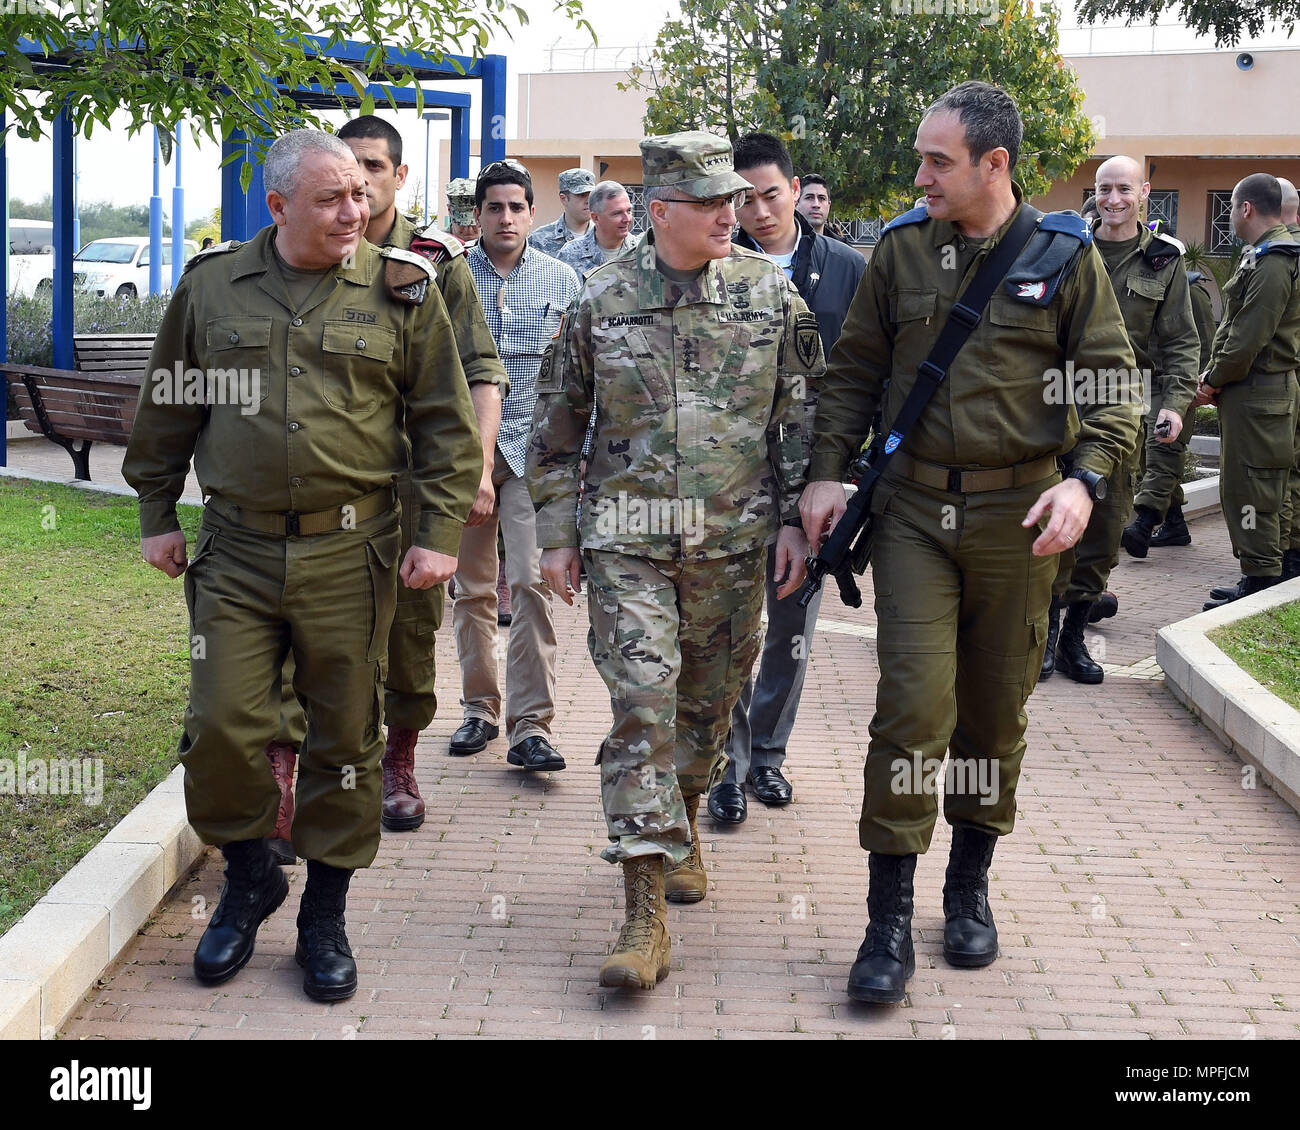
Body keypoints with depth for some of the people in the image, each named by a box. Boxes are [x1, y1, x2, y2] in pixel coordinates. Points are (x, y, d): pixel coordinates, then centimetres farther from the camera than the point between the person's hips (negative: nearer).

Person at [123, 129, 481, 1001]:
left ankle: (326, 913, 23)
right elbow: (168, 410, 16)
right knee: (221, 730, -1)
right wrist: (157, 515, 15)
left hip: (351, 552, -1)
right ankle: (250, 877, 25)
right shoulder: (211, 286, 6)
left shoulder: (402, 290, 1)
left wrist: (441, 532, -4)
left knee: (346, 736, 6)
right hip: (236, 552, 1)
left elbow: (446, 422, 3)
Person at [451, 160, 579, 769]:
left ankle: (530, 725, -9)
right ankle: (479, 708, 23)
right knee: (472, 587, 9)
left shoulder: (562, 279, 6)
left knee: (532, 581, -12)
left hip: (533, 449, -1)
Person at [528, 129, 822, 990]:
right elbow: (559, 427, 7)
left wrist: (794, 517, 1)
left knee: (709, 701, 13)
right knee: (641, 706, -9)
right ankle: (645, 912, -7)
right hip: (627, 539, -2)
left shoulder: (771, 292, 2)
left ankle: (680, 826, 40)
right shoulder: (602, 300, 0)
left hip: (733, 539, 2)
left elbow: (802, 411, 6)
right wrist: (557, 535, 6)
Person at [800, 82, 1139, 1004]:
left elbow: (1112, 379, 1)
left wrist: (1084, 478, -14)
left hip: (1016, 516, 0)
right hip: (914, 510, 0)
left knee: (996, 712, 10)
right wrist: (826, 471, 2)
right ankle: (890, 920, 1)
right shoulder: (900, 249, 5)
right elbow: (854, 370, 12)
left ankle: (971, 887, 29)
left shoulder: (1066, 256, 0)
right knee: (913, 703, -9)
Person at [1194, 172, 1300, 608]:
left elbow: (1248, 337, -21)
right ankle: (1257, 578, 22)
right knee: (1241, 487, 15)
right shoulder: (1263, 255, 17)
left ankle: (1260, 581, -1)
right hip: (1249, 389, 11)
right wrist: (1213, 375, 10)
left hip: (1255, 393, -11)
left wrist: (1214, 380, -9)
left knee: (1250, 490, -6)